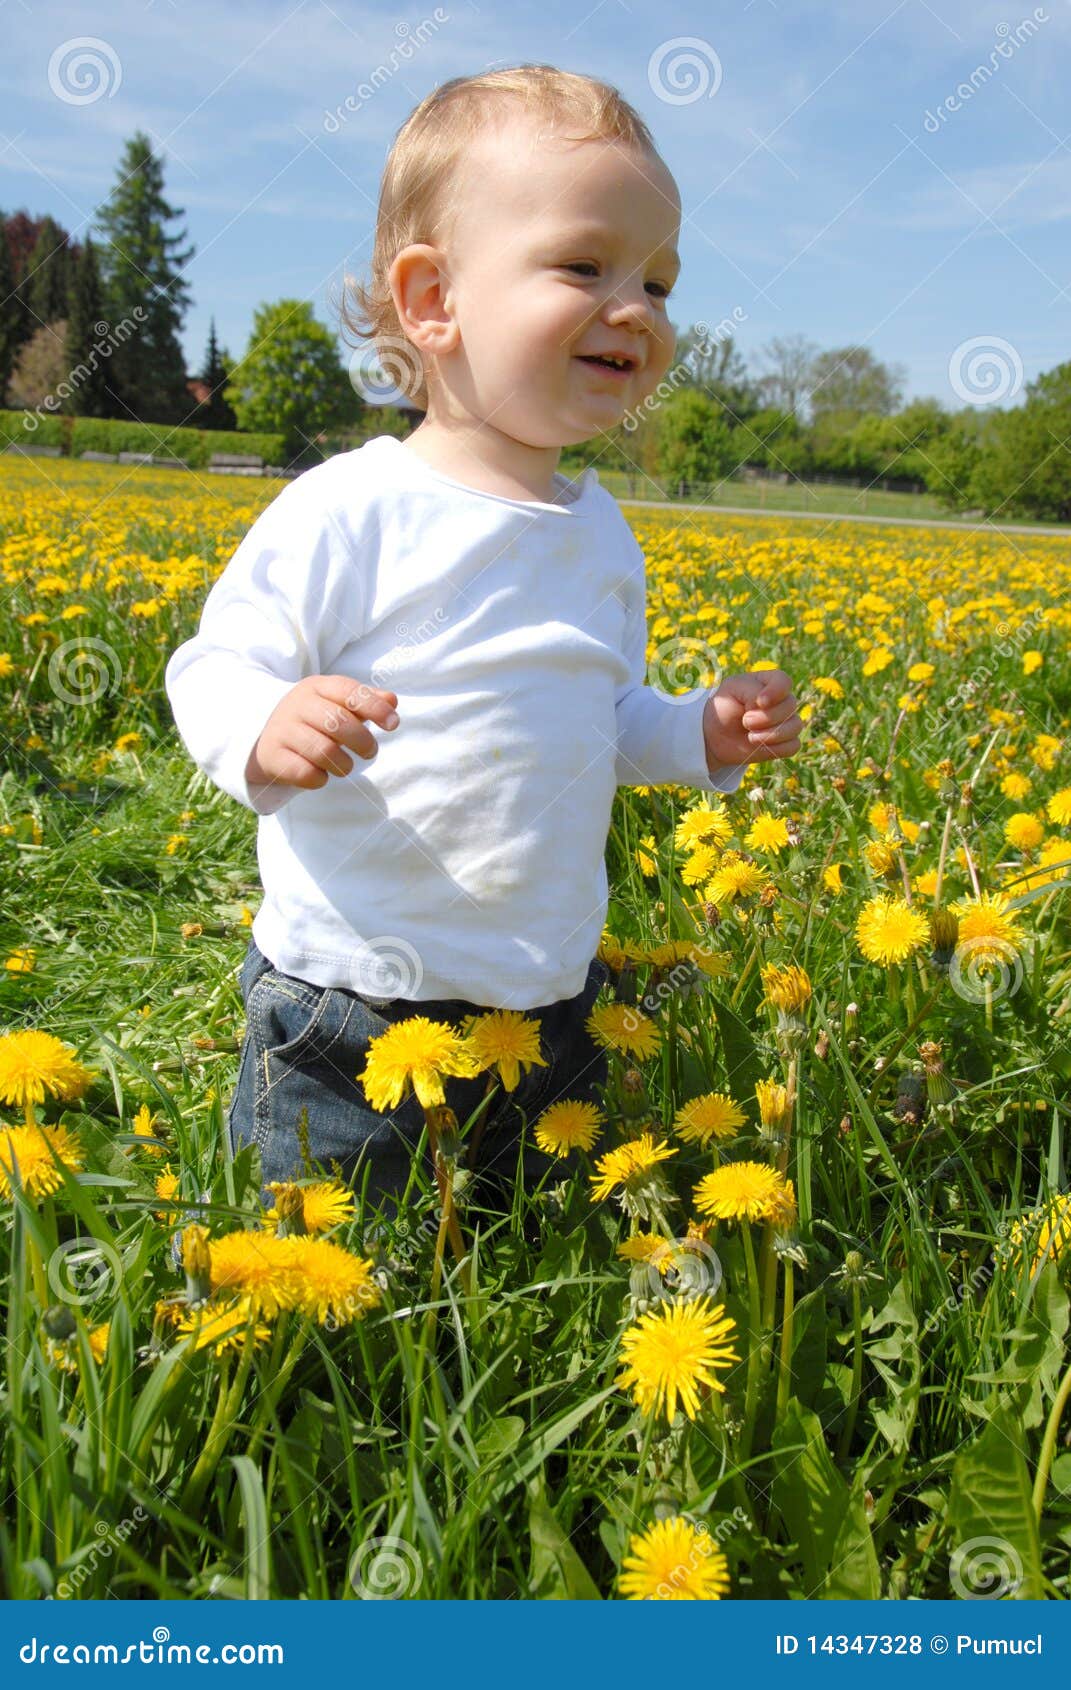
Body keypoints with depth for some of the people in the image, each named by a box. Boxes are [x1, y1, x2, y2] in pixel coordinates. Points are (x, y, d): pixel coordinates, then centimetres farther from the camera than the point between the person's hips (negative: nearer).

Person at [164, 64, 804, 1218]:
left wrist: (699, 736, 1)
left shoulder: (602, 535, 6)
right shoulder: (348, 512, -14)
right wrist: (264, 730, -30)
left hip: (550, 1005, 6)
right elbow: (213, 669, -9)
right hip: (347, 1010, -5)